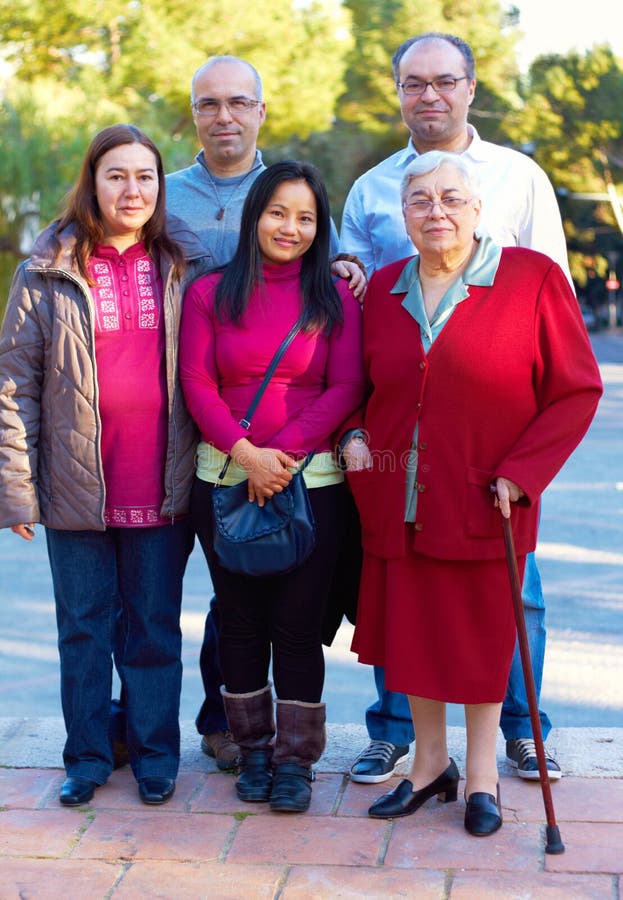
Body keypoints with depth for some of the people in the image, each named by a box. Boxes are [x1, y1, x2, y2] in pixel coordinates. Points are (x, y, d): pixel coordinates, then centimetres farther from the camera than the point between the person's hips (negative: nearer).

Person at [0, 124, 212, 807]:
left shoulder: (186, 268, 4)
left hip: (161, 487, 1)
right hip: (76, 486, 0)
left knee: (155, 628, 10)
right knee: (83, 628, 10)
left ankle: (155, 756, 25)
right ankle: (87, 757, 25)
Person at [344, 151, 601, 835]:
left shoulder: (533, 278, -7)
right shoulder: (382, 289, 7)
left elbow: (576, 391, -6)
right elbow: (361, 384, 21)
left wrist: (521, 472, -13)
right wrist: (353, 436, 1)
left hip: (485, 501, -4)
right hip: (396, 500, 4)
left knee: (483, 634, 8)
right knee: (410, 631, 12)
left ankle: (482, 774, 27)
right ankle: (430, 764, 31)